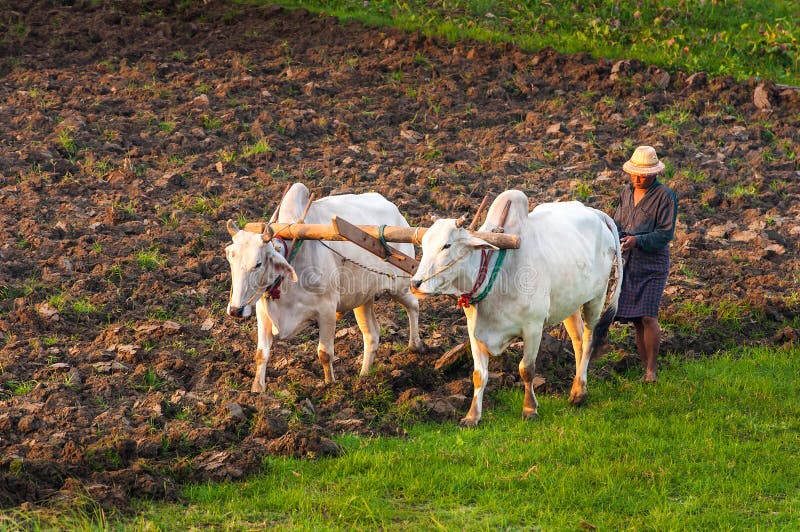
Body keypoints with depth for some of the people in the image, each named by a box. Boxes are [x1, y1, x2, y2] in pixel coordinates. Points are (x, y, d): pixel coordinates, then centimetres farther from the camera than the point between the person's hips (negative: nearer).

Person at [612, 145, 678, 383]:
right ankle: (645, 368, 12)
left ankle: (652, 370, -6)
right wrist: (615, 236, -6)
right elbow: (617, 223, 18)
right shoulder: (626, 193, 13)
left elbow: (666, 233, -10)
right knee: (635, 320, 4)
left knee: (648, 317, -14)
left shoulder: (665, 196, -7)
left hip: (652, 264, -6)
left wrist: (637, 240, -22)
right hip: (628, 264, 6)